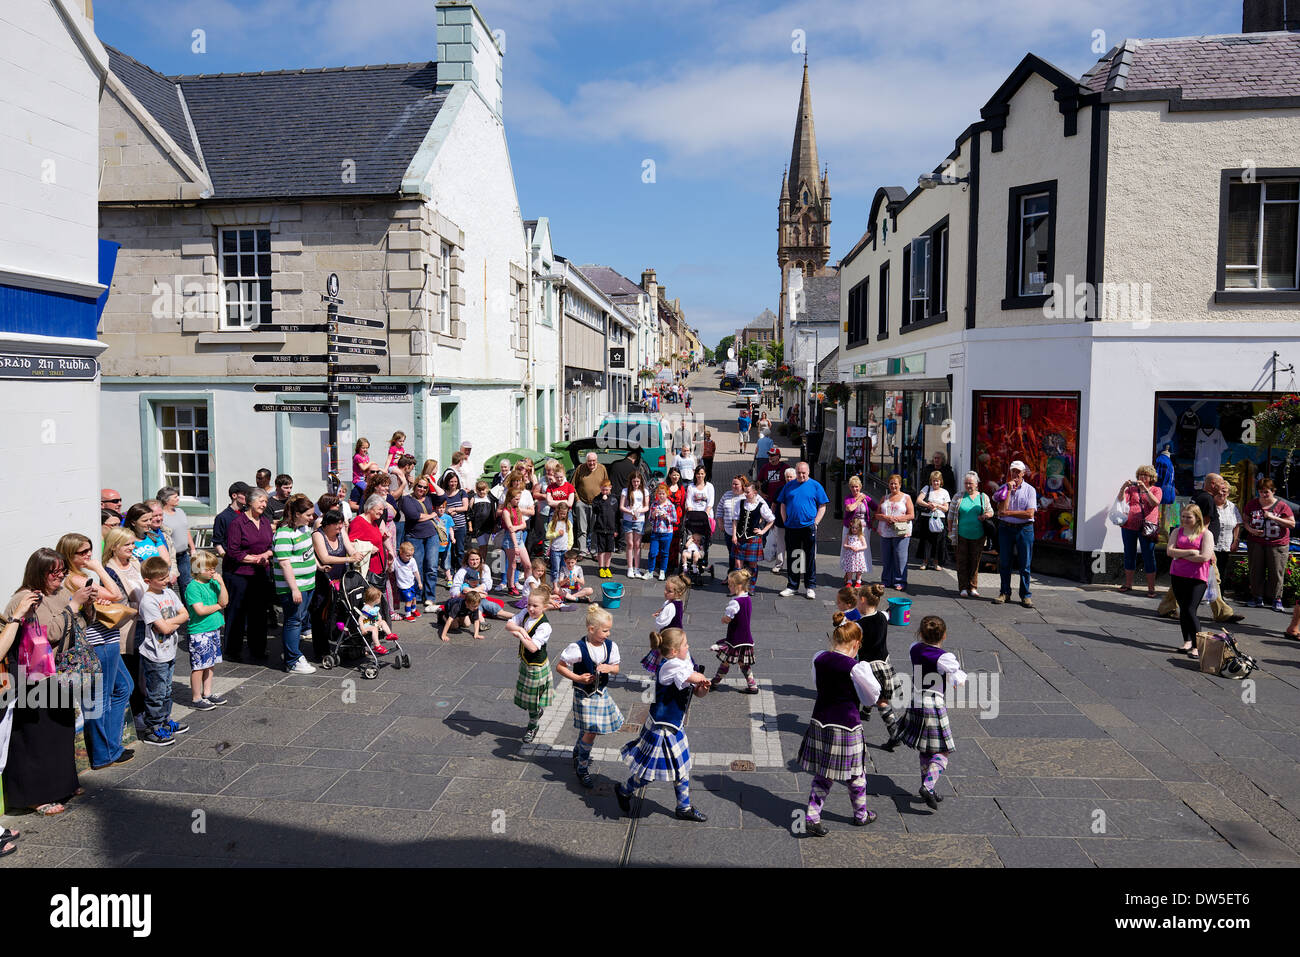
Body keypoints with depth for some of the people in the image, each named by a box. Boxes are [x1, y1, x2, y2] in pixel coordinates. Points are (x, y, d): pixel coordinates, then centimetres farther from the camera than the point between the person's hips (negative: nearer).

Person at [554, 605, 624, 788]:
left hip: (602, 692, 5)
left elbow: (616, 668, 6)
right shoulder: (578, 649, -22)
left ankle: (578, 750, 47)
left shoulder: (610, 646, -7)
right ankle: (582, 770, 14)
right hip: (584, 695, -5)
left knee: (589, 731, 17)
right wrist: (577, 678, -20)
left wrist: (609, 668, -17)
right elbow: (559, 666, -12)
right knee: (590, 732, -4)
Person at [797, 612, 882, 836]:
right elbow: (872, 696, -5)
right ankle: (861, 815, 36)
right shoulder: (857, 667, -18)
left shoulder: (819, 660, -2)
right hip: (846, 725, -5)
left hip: (820, 722, 5)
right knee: (855, 774, 18)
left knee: (822, 775, 15)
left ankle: (812, 817, 9)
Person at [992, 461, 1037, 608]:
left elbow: (1030, 513, -10)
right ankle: (1005, 593, 17)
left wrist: (1008, 513, -11)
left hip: (1024, 529, -2)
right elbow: (1001, 510, -9)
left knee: (1024, 564, 1)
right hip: (1005, 529, 2)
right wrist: (1009, 490, -10)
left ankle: (1025, 595, 9)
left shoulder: (1030, 490, 0)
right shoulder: (1004, 488, 5)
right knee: (1004, 563, 6)